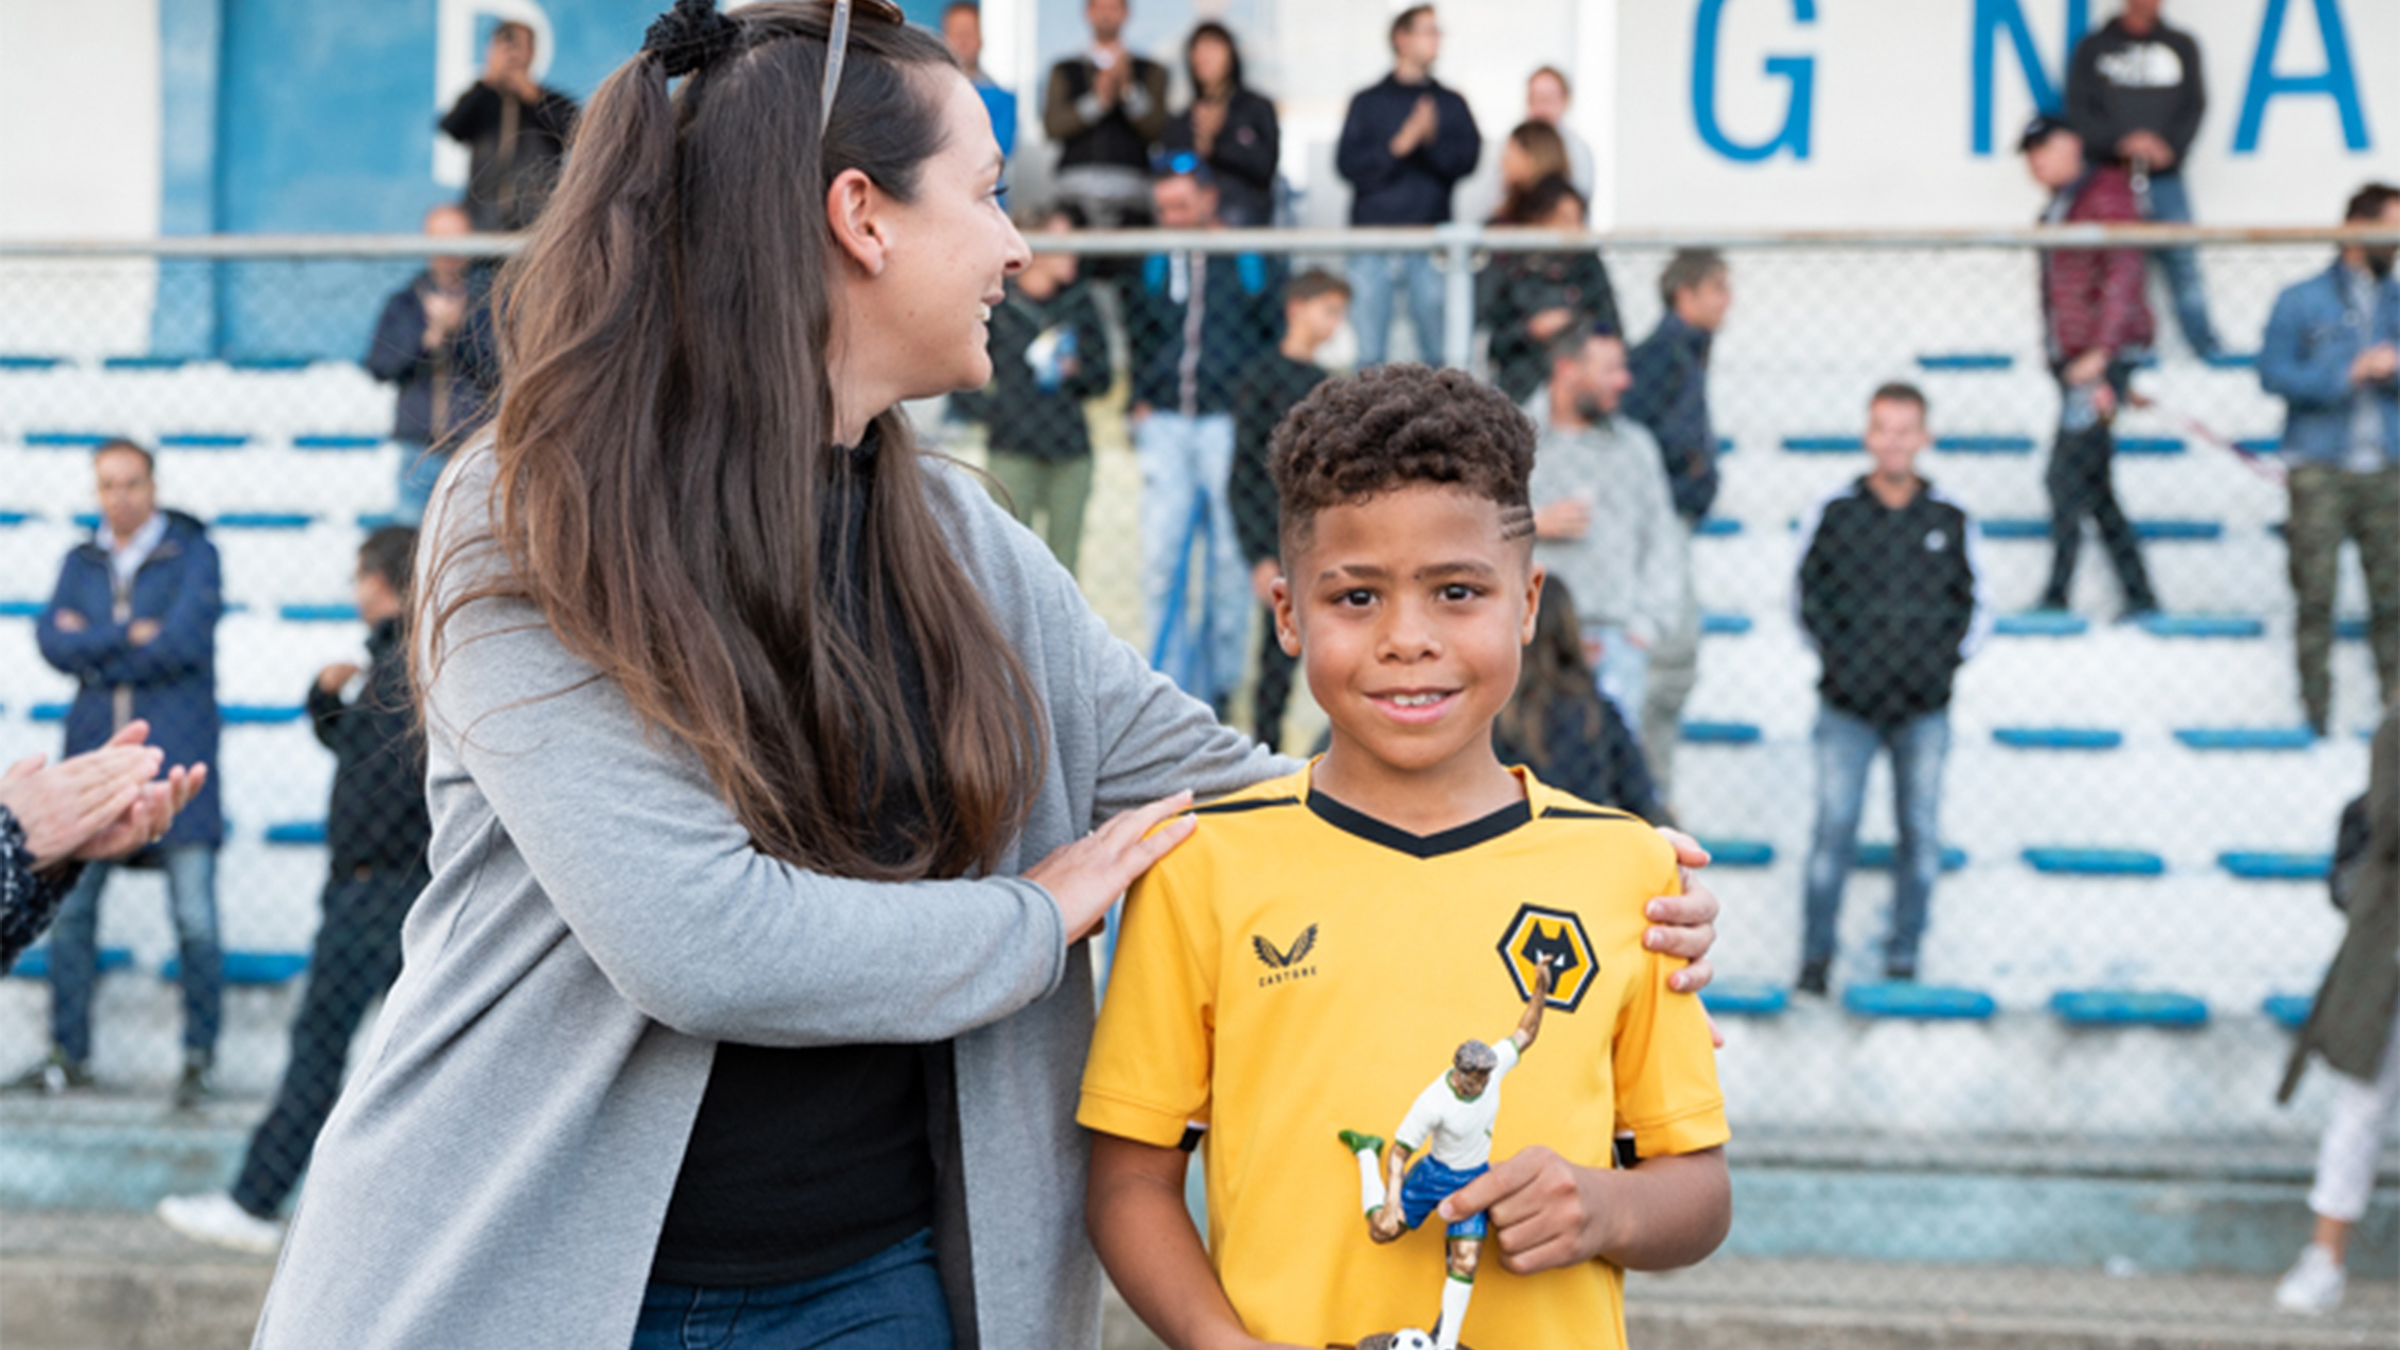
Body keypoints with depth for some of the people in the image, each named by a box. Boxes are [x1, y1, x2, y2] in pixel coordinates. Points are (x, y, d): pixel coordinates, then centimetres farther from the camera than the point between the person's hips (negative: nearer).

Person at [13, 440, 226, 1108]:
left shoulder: (193, 554, 3)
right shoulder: (81, 562, 15)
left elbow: (184, 641, -11)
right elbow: (54, 639, 1)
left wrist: (93, 647, -4)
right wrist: (130, 636, -11)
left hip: (175, 751, -4)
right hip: (96, 751, 4)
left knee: (194, 917, -6)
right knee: (68, 907, 0)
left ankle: (200, 1055, 4)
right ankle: (69, 1053, 10)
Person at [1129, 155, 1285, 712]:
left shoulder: (1253, 260, 2)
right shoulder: (1155, 263, 11)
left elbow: (1281, 334, 5)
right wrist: (1142, 401, 10)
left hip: (1230, 421, -3)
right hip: (1166, 424, 3)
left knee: (1229, 556, 1)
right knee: (1160, 556, -3)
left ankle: (1220, 680, 12)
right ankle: (1172, 682, 5)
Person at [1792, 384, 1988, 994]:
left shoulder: (1950, 519, 4)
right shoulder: (1833, 512, 1)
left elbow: (1974, 603, 14)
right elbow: (1806, 594, 11)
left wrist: (1946, 659, 3)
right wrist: (1834, 655, 2)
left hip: (1924, 708, 1)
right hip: (1848, 705, -1)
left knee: (1920, 833, 4)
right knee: (1834, 825, -4)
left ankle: (1903, 956, 13)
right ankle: (1816, 954, 6)